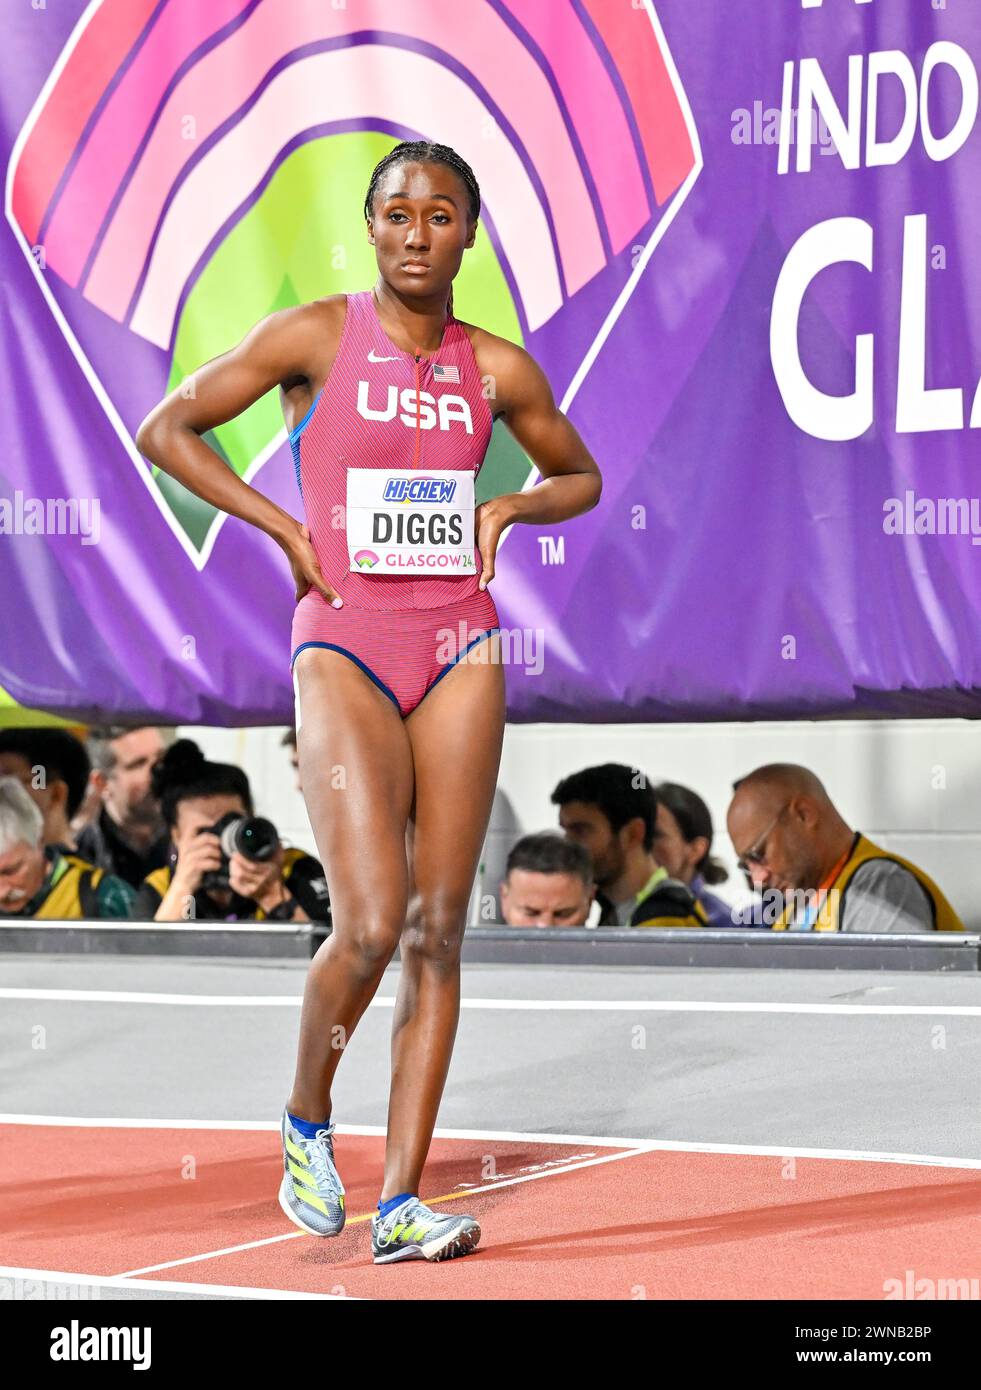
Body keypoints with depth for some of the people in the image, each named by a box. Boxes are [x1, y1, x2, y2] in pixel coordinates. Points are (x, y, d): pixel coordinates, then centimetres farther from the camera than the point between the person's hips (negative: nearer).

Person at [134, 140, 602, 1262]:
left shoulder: (497, 367, 7)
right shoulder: (314, 337, -1)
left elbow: (579, 475, 23)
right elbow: (165, 431, 2)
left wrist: (507, 508, 2)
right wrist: (283, 528, -5)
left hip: (459, 649, 3)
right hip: (343, 651, -3)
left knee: (437, 928, 0)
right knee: (371, 923, -15)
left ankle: (402, 1201, 4)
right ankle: (306, 1119, 13)